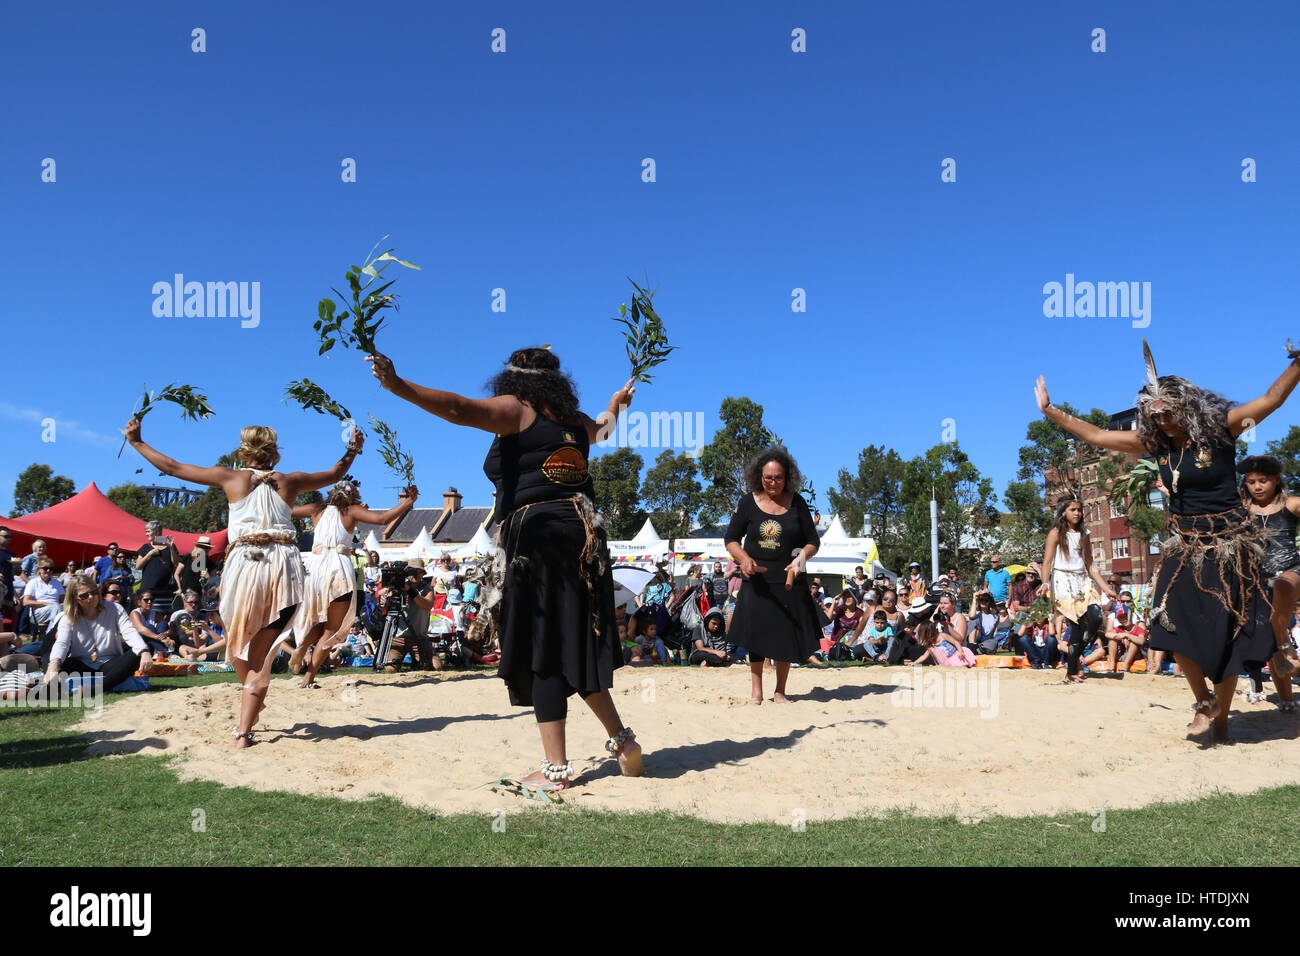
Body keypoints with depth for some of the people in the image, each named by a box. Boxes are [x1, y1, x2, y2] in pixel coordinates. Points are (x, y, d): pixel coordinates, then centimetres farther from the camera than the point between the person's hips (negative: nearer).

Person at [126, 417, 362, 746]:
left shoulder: (231, 478, 10)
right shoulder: (289, 481, 14)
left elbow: (172, 467, 15)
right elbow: (334, 474, 32)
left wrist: (137, 442, 28)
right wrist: (352, 451, 47)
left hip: (244, 562, -1)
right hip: (285, 566, 2)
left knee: (238, 644, 21)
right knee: (261, 655, 3)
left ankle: (254, 704, 31)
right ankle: (243, 732, 0)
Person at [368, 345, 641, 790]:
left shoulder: (516, 409, 1)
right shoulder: (575, 420, 19)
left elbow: (457, 408, -16)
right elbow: (601, 427, 43)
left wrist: (397, 385, -20)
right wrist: (616, 402, 65)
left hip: (537, 536, -7)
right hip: (582, 535, 7)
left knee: (543, 652, -3)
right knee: (574, 648, 16)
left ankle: (556, 767, 1)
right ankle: (621, 738, 20)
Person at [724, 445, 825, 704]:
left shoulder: (797, 503, 0)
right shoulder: (748, 503, -1)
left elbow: (813, 540, 3)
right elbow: (731, 539, 5)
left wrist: (802, 556, -18)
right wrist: (744, 558, -15)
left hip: (789, 581, 1)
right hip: (757, 580, 0)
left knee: (787, 634, 4)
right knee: (756, 633, 1)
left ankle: (780, 691, 19)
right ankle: (756, 690, 14)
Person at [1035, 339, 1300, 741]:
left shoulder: (1220, 429, -9)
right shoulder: (1155, 442, 3)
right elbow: (1097, 435, 7)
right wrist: (1050, 410, 7)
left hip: (1229, 546, -4)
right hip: (1183, 547, 4)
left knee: (1225, 635, 0)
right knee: (1177, 629, -4)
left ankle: (1221, 718, 15)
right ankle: (1204, 700, 18)